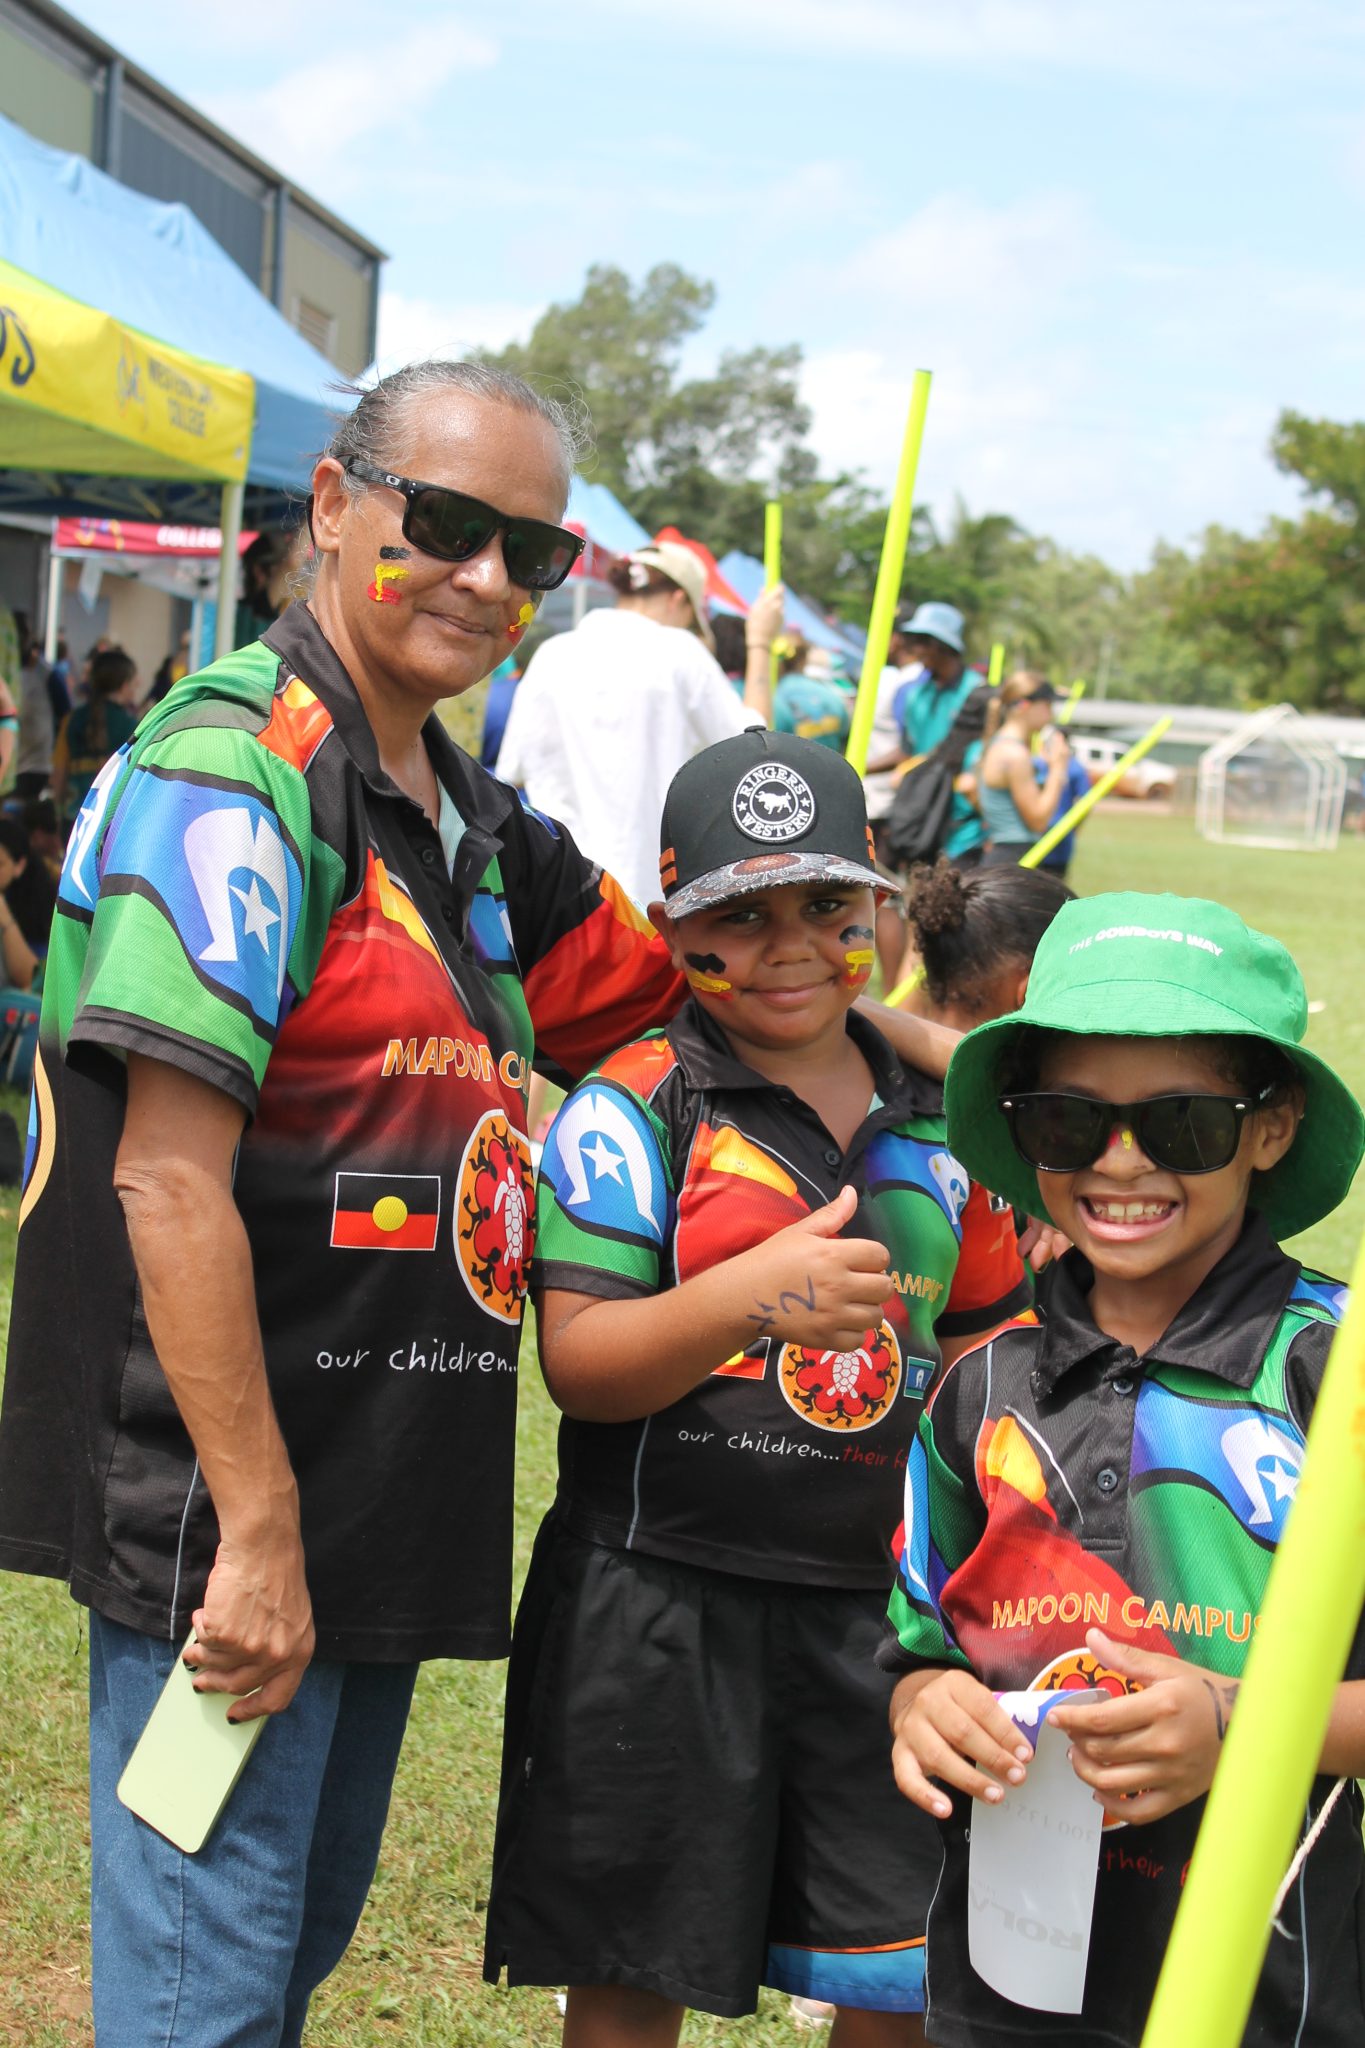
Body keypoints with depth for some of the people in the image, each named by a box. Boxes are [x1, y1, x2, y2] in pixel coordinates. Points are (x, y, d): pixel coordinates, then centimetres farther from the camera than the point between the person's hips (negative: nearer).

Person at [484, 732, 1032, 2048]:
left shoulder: (934, 1115, 10)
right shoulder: (633, 1108, -6)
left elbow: (979, 1338, 21)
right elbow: (576, 1363, -14)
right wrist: (750, 1297, -28)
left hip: (878, 1599, 4)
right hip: (664, 1593, -4)